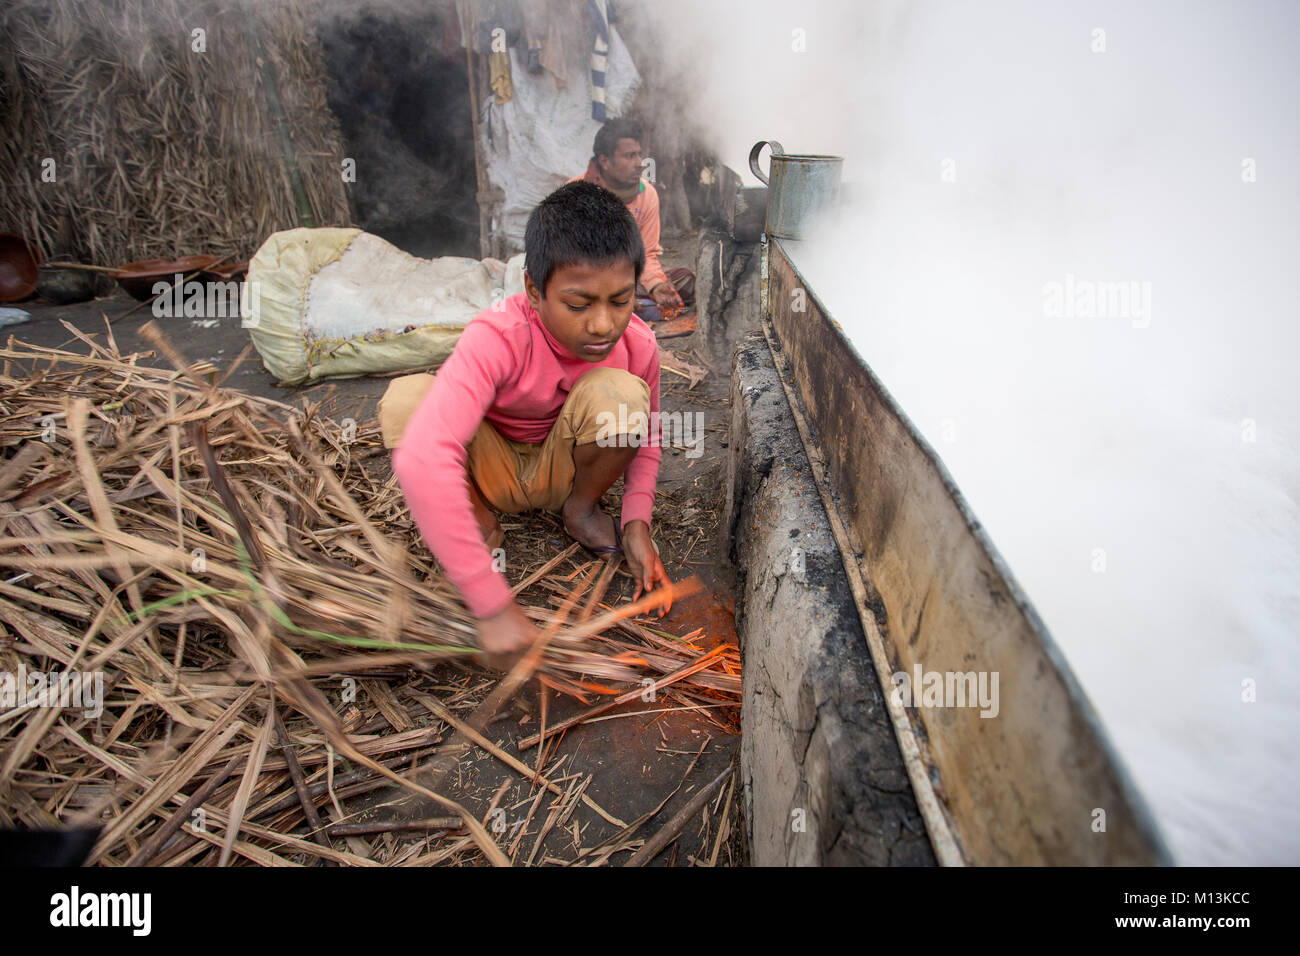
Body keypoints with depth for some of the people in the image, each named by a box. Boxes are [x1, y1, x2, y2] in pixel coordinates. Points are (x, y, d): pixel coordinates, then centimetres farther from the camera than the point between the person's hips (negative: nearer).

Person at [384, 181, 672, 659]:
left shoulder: (637, 345, -19)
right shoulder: (499, 337, -34)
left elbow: (644, 438, 2)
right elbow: (421, 460, -47)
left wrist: (636, 520, -16)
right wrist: (491, 602, -48)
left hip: (561, 469, 3)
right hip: (492, 466, -2)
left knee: (618, 393, -29)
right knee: (405, 399, -31)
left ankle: (582, 506, 1)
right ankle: (481, 520, -6)